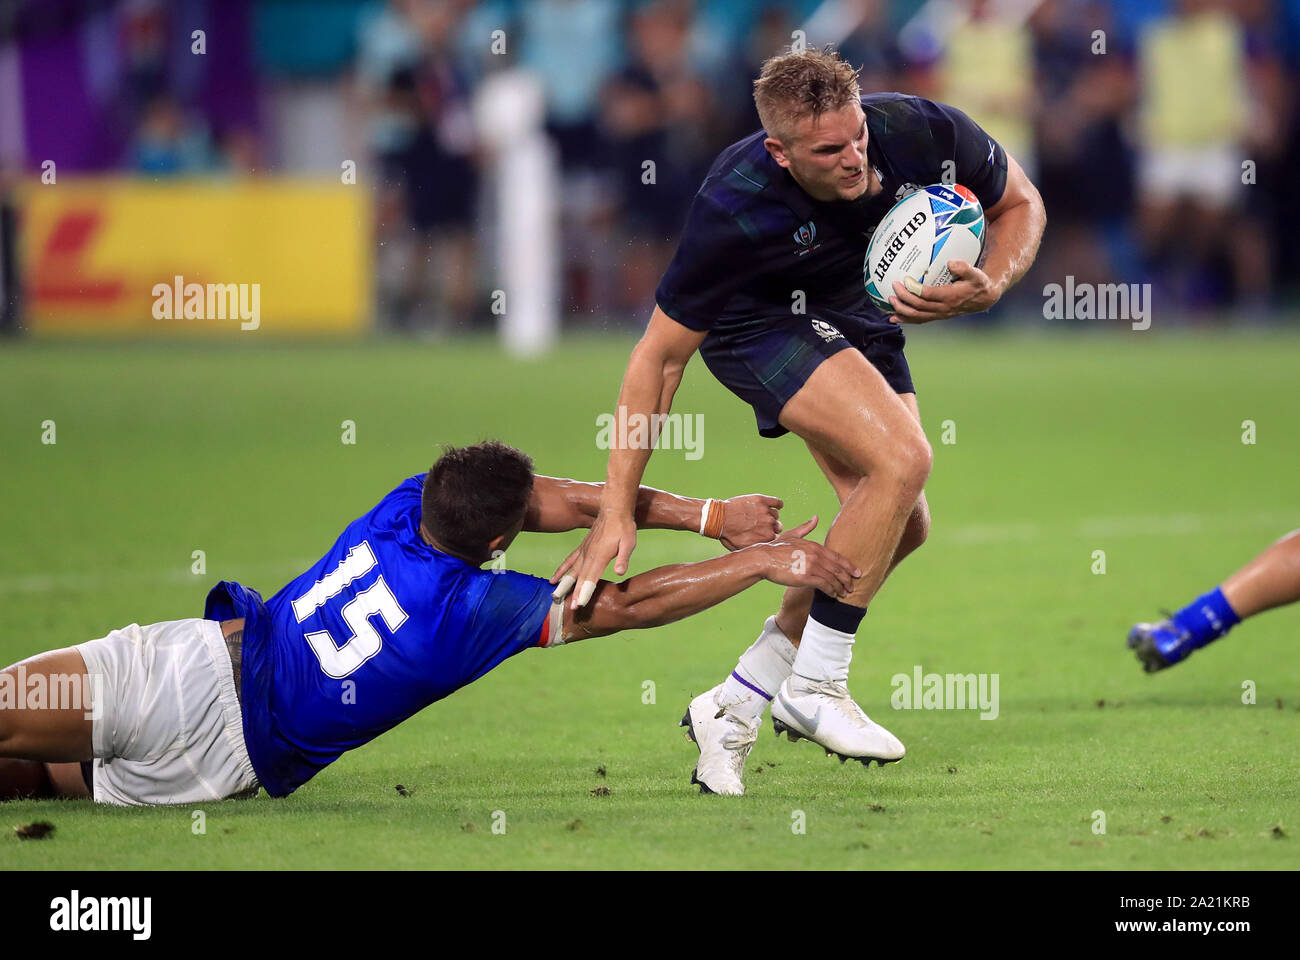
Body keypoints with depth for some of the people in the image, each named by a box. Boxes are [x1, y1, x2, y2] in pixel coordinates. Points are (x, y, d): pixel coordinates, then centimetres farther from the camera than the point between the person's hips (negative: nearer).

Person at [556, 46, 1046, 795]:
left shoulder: (925, 133, -29)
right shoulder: (732, 209, -36)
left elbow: (1020, 203, -7)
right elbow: (662, 353, -25)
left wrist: (989, 288, -29)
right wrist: (616, 511, -27)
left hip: (861, 316, 6)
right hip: (758, 322, -6)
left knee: (901, 527, 0)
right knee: (902, 459, -27)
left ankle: (736, 706, 9)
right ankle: (814, 687, -14)